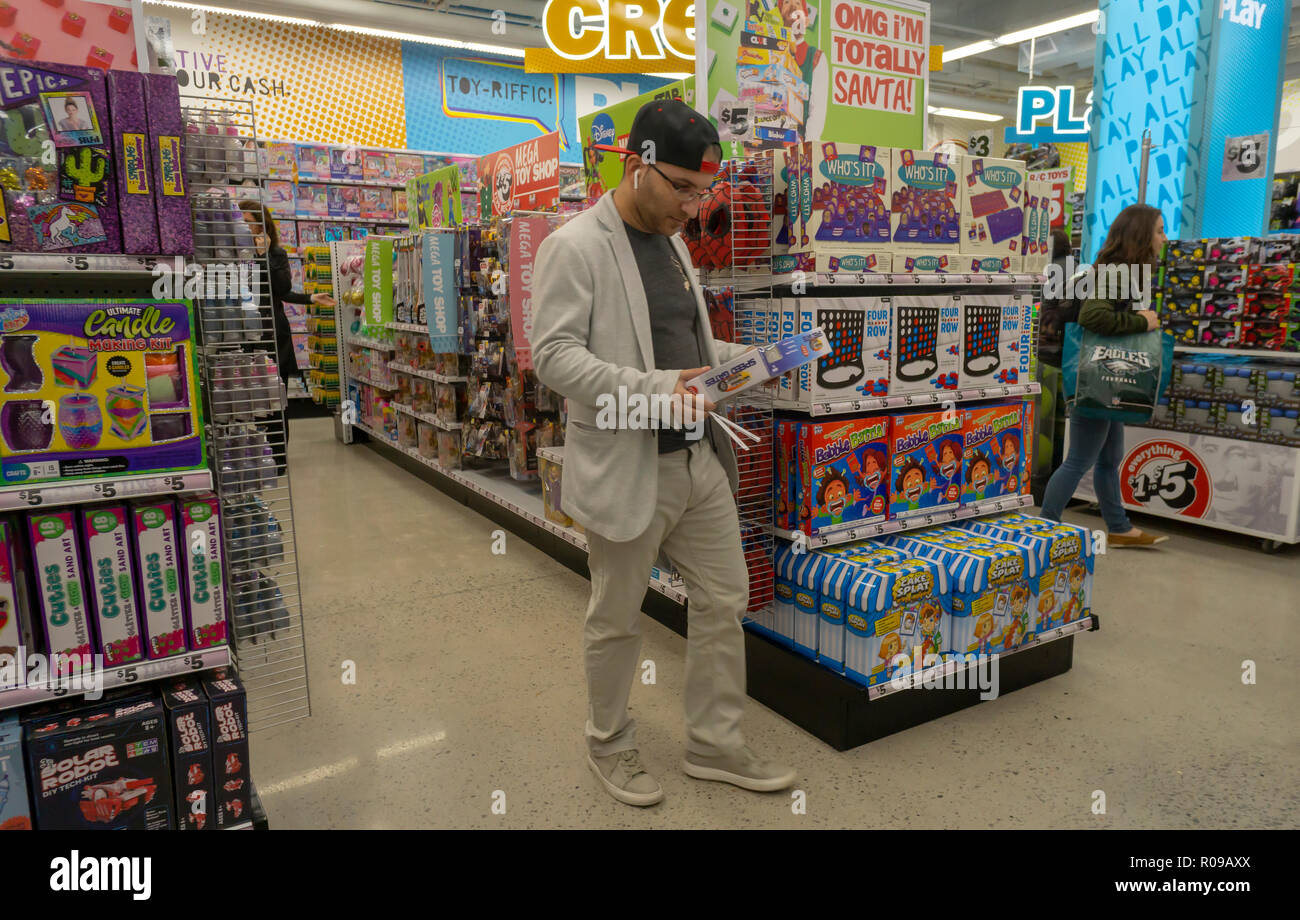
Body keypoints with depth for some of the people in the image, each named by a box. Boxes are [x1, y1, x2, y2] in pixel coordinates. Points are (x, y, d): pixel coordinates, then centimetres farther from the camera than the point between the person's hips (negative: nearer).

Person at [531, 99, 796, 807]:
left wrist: (750, 360, 6)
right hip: (625, 469, -8)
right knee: (616, 621, 10)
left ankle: (715, 745, 32)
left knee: (724, 602, 13)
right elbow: (554, 354, -19)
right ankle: (609, 744, 34)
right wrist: (653, 388, -28)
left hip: (698, 458, 8)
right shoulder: (574, 247, -12)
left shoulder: (672, 242, 14)